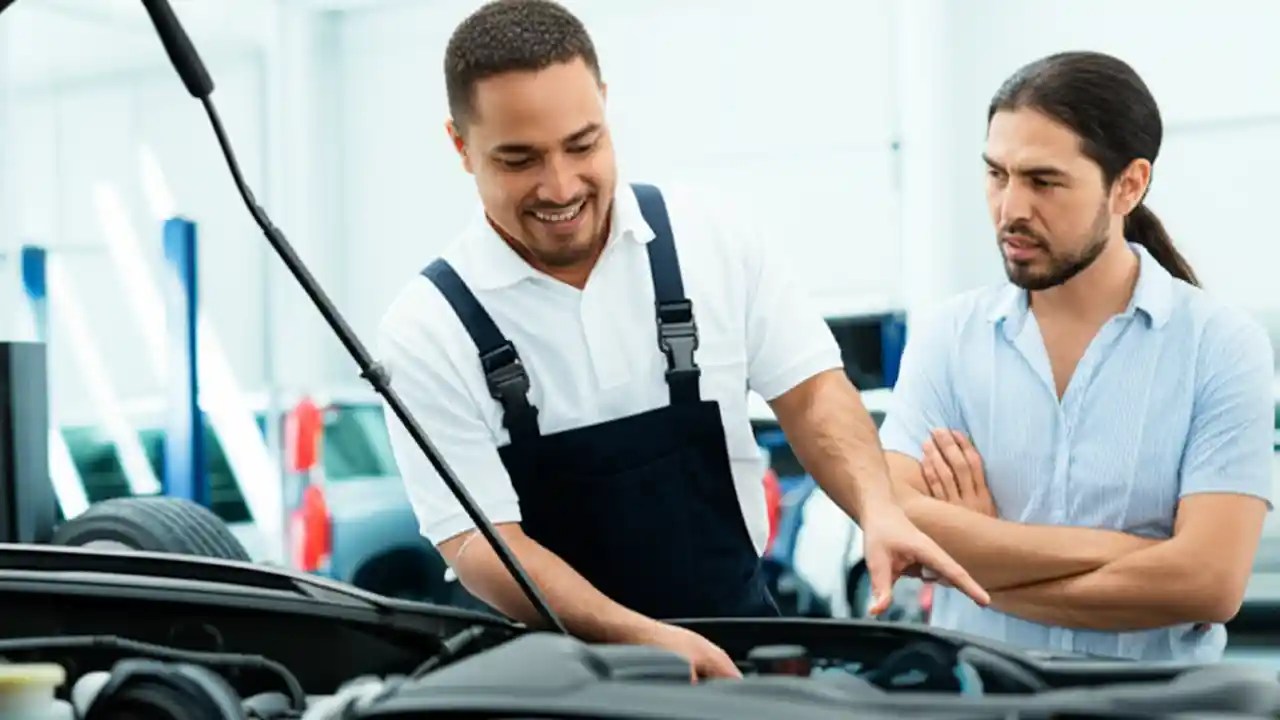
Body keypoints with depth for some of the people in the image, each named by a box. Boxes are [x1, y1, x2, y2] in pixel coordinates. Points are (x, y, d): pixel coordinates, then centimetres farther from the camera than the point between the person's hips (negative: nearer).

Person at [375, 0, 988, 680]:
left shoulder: (713, 238, -1)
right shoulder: (427, 329, -8)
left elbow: (811, 389, 5)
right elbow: (480, 544, -12)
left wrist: (878, 509, -14)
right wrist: (644, 638, -25)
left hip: (737, 637, 1)